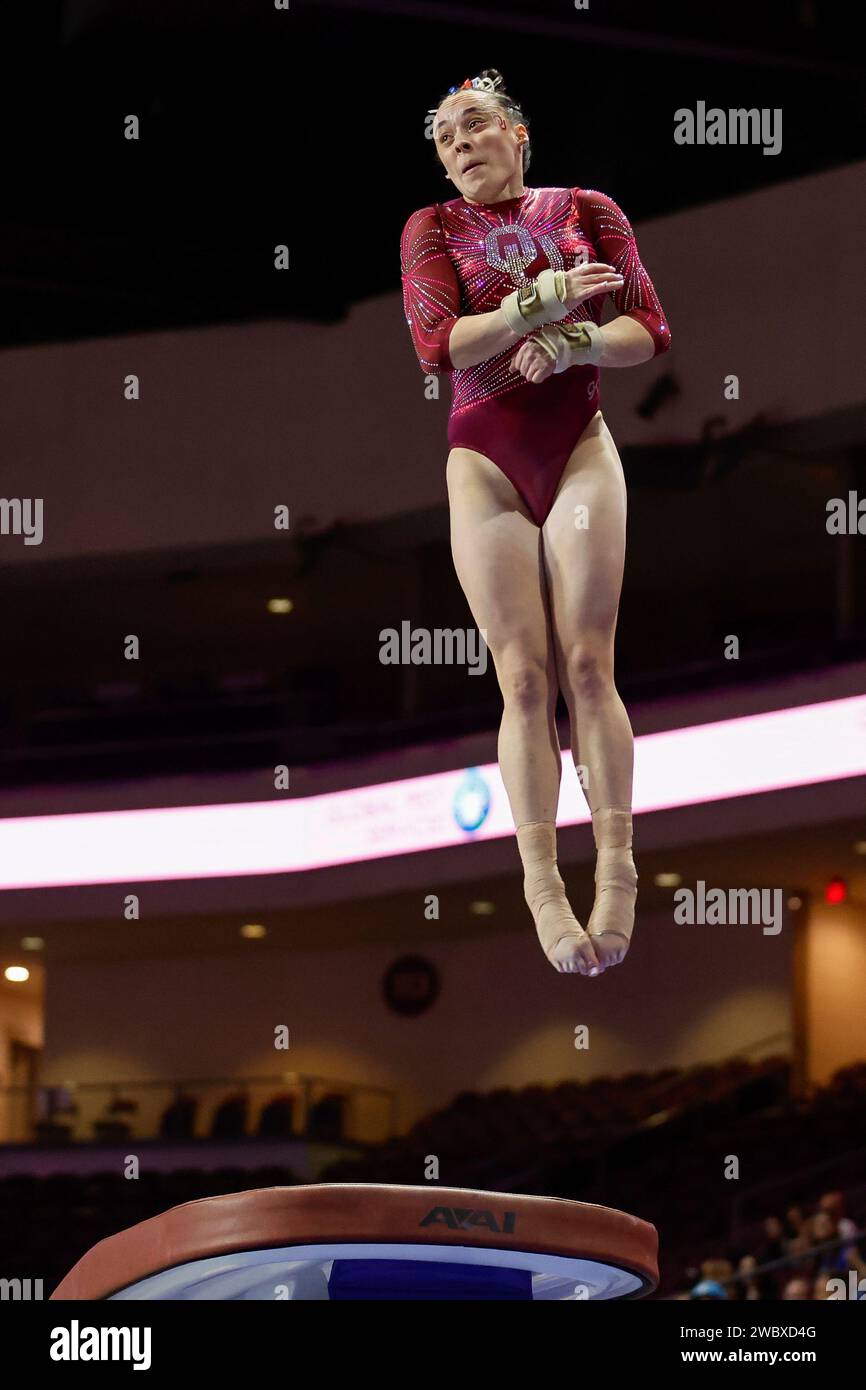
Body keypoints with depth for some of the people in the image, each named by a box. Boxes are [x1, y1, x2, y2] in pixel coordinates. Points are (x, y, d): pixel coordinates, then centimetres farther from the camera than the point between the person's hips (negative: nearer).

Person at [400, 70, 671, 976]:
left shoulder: (586, 212, 8)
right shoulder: (432, 229, 7)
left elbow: (649, 331, 2)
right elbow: (436, 344, -9)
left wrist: (570, 343, -15)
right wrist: (545, 298, -16)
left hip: (579, 449, 0)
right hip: (485, 463, 0)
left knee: (588, 665, -10)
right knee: (523, 677, -7)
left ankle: (617, 871, -10)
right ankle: (543, 888, -10)